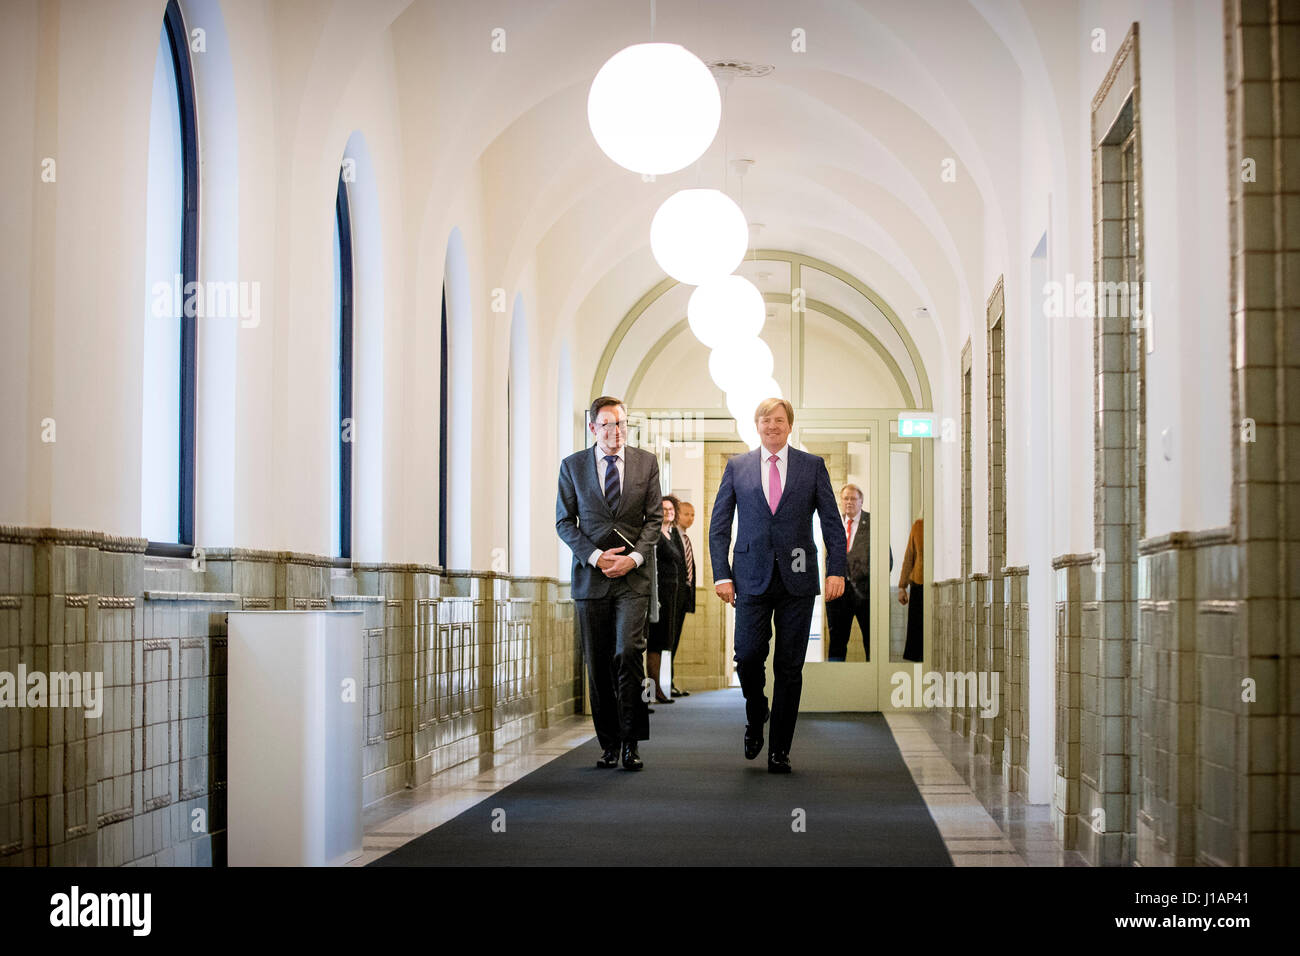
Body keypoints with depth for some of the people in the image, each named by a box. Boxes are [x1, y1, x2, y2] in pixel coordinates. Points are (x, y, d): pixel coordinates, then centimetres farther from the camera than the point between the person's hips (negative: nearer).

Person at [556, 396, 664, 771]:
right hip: (590, 576, 1)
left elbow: (654, 517, 6)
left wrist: (635, 556, -9)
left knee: (627, 652, -16)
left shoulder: (646, 462, 7)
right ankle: (609, 744, 12)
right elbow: (564, 522, 5)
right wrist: (595, 556, -9)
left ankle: (631, 742, -7)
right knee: (598, 664, 4)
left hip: (633, 576, -1)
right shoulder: (572, 466, 6)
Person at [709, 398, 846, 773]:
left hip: (797, 577, 0)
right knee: (748, 655, -10)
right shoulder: (737, 467, 9)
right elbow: (719, 523, 8)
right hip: (752, 578, 0)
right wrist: (721, 573, -1)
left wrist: (836, 569, -5)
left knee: (790, 666, 1)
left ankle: (780, 750, 9)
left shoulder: (813, 466, 8)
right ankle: (755, 715, 21)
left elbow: (831, 521, 6)